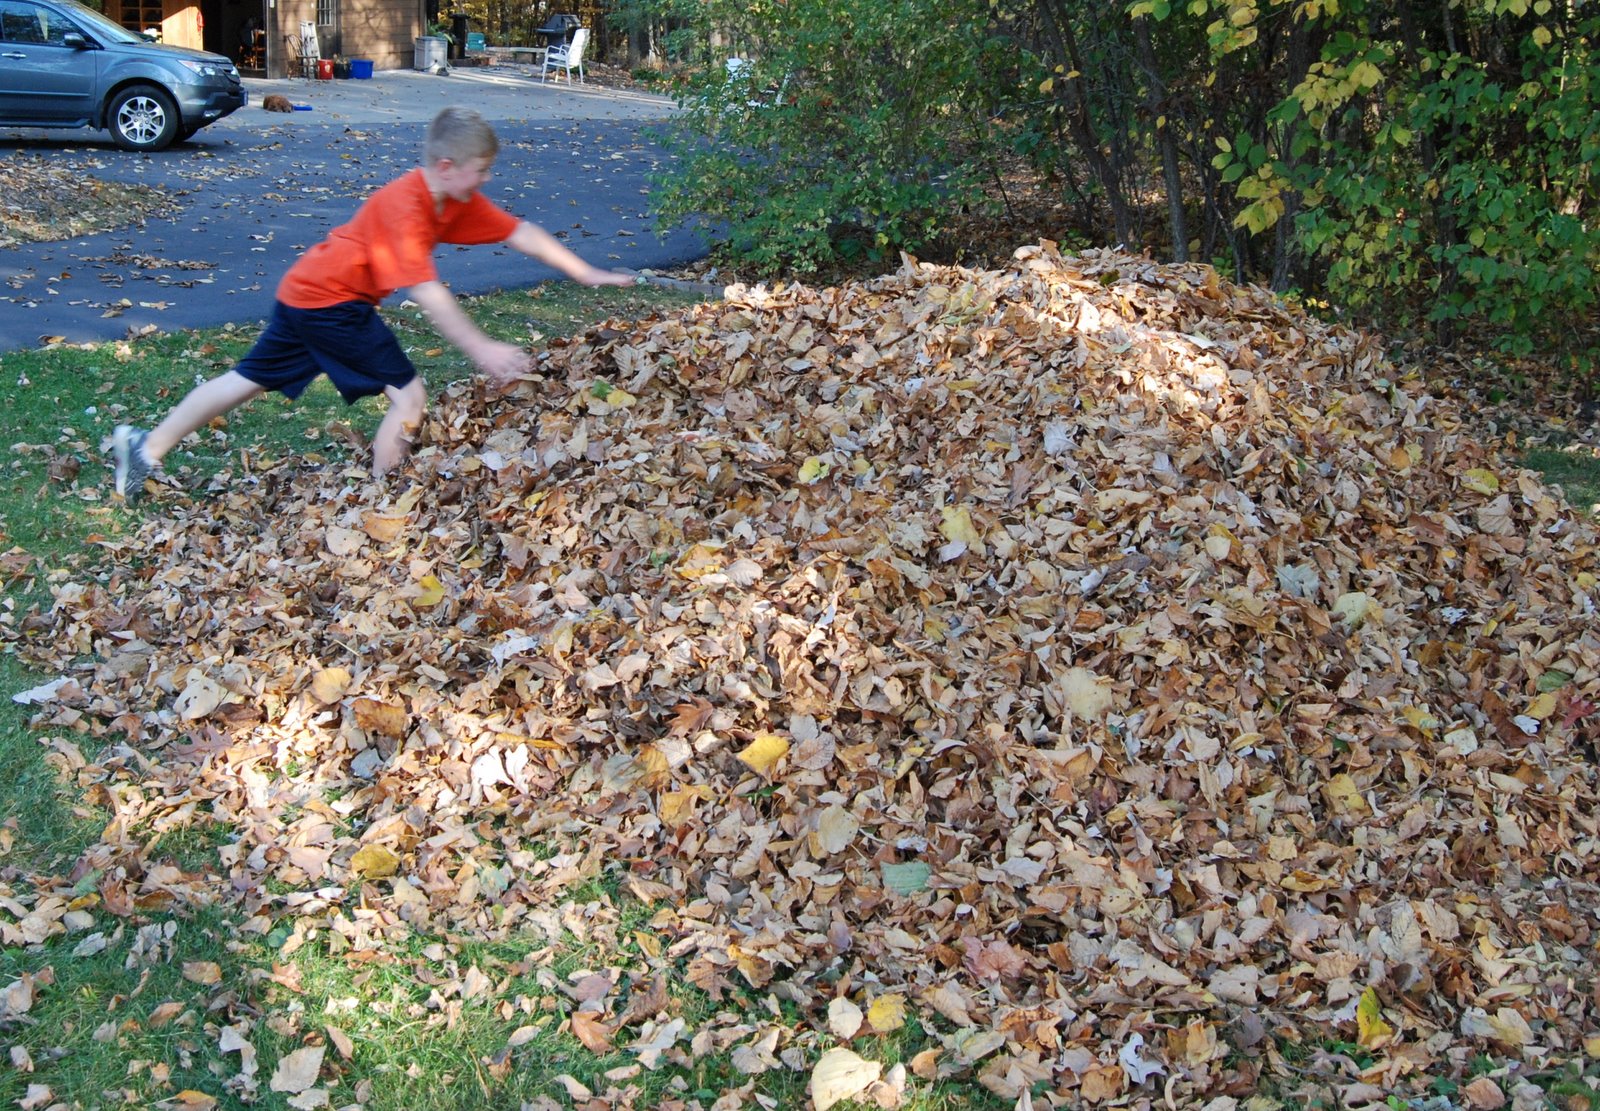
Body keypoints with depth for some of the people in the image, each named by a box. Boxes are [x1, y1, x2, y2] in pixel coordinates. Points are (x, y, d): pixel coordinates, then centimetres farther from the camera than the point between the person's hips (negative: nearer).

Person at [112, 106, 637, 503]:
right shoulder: (403, 206, -25)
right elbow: (426, 292, -33)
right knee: (410, 395, -9)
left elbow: (521, 233, 3)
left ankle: (146, 449, 23)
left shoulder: (459, 200, 1)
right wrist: (482, 350, -38)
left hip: (304, 292, 9)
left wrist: (588, 273, 1)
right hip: (328, 301, -9)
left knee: (249, 380, 16)